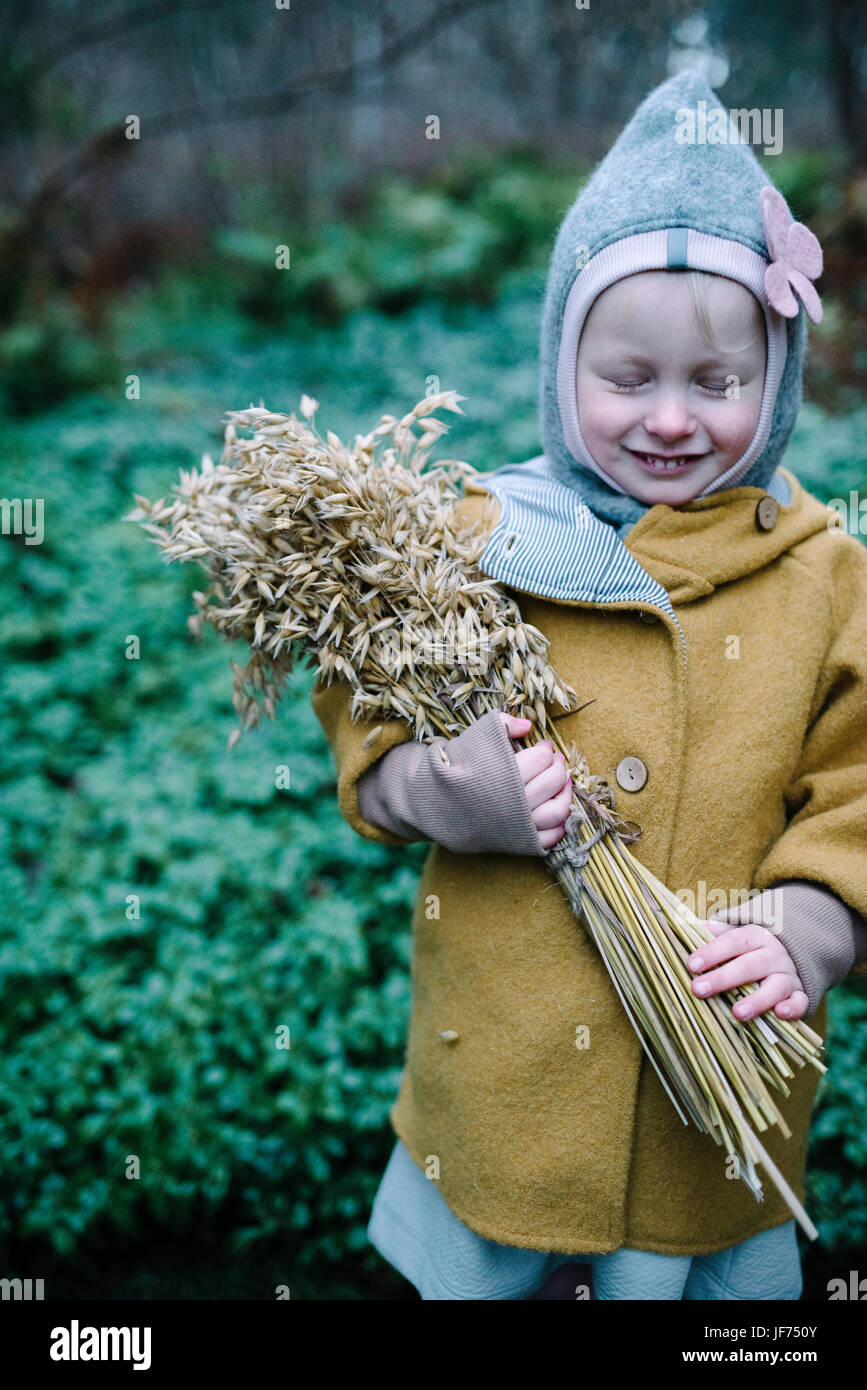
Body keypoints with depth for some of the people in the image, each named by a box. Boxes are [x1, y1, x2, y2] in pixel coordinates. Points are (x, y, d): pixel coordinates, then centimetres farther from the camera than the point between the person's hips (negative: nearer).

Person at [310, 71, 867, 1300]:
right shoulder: (478, 538, -6)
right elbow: (364, 707, 1)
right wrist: (436, 790, -19)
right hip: (501, 1059, 0)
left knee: (690, 1266, 19)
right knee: (475, 1269, 19)